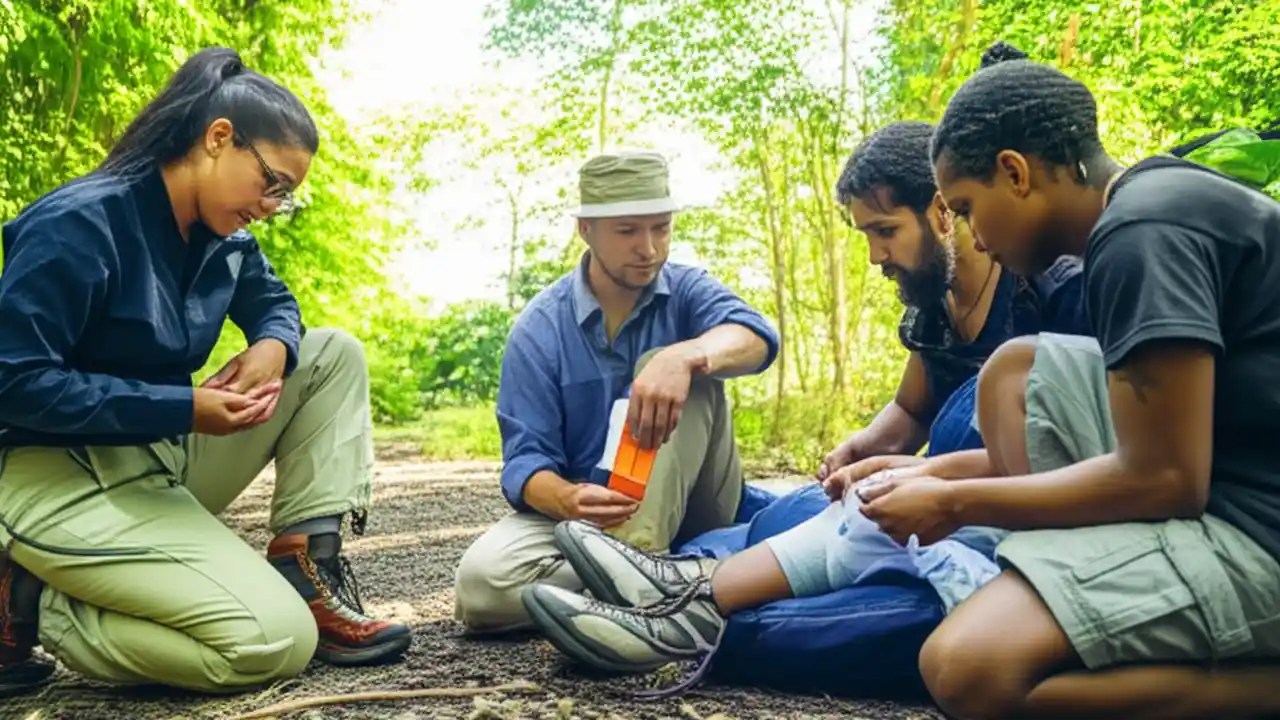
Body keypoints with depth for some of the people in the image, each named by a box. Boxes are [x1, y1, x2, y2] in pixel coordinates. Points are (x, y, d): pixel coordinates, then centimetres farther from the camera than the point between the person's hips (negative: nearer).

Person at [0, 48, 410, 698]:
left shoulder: (223, 239, 3)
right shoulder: (80, 223, -20)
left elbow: (274, 304, 18)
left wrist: (273, 346, -8)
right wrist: (184, 407, -24)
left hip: (167, 456, 9)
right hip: (62, 478, -8)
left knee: (334, 356, 0)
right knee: (277, 640, -21)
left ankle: (303, 571, -5)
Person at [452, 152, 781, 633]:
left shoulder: (687, 291, -4)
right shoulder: (539, 329, -7)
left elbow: (756, 337, -26)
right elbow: (526, 459, -13)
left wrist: (683, 357, -50)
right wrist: (568, 499, -38)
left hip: (687, 508, 0)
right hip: (591, 511, 0)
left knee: (678, 366, -26)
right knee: (480, 582, -27)